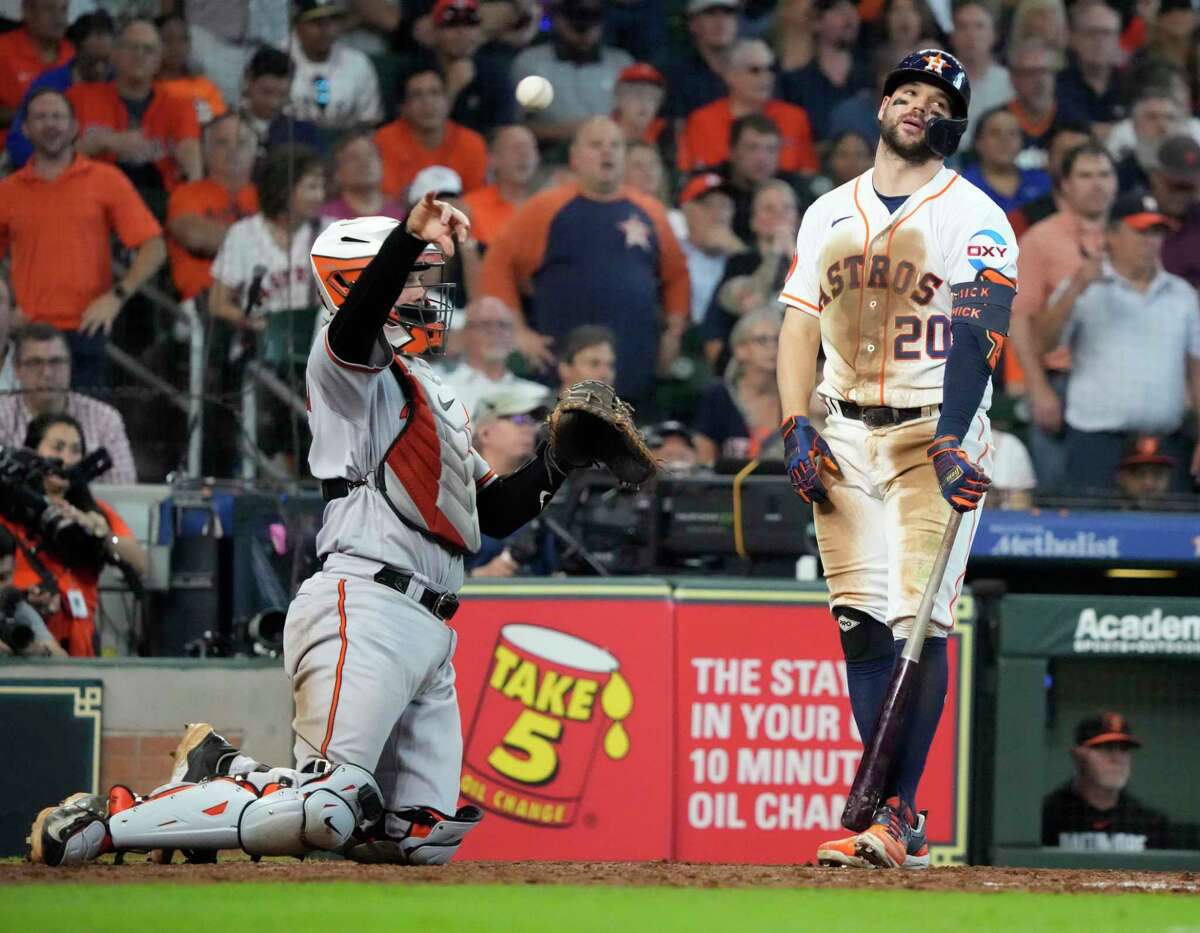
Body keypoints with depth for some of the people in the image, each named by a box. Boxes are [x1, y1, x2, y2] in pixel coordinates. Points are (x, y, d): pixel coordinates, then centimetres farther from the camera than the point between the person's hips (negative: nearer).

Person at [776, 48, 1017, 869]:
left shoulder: (976, 220, -2)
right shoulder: (829, 214, 15)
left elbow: (977, 338, -14)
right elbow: (801, 323, 14)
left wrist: (952, 442, -27)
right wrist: (797, 426, -1)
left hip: (937, 432, -5)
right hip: (845, 436, 5)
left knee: (920, 623, -13)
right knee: (861, 623, -1)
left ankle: (893, 816, -14)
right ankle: (900, 822, 3)